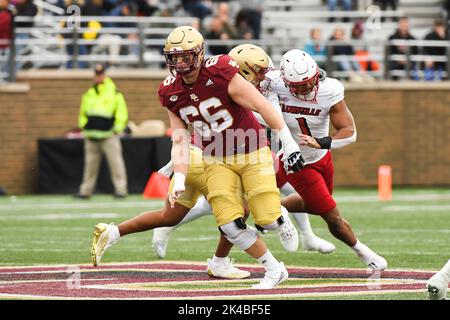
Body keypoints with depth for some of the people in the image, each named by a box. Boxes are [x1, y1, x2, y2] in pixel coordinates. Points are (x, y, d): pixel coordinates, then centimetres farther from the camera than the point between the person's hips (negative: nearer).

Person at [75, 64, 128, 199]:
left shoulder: (114, 93, 1)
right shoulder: (88, 94, 15)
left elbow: (121, 112, 0)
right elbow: (83, 113, 25)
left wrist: (117, 128, -7)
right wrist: (83, 127, 13)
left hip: (109, 135, -5)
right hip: (91, 136, 5)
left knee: (115, 162, -10)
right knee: (90, 164, 9)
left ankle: (120, 189, -9)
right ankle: (85, 190, 15)